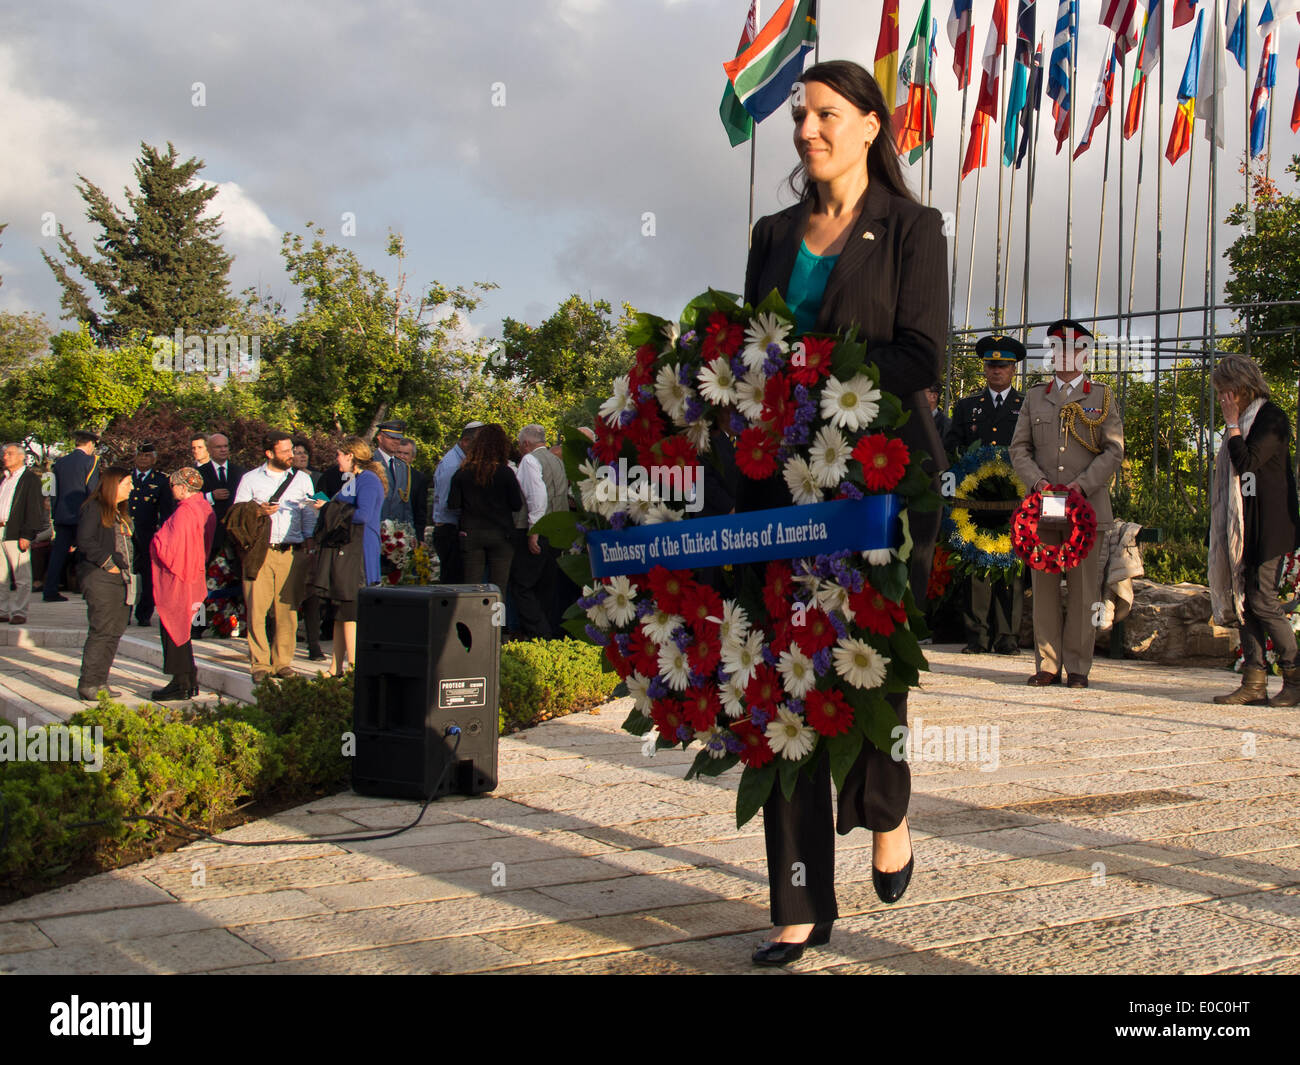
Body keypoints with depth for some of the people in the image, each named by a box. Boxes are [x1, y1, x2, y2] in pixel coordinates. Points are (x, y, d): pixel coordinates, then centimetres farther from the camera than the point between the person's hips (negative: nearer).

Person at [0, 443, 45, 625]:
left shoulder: (31, 480, -4)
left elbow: (34, 509, -10)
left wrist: (27, 535, -16)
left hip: (17, 534, -8)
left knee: (21, 576, -4)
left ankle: (19, 612, -3)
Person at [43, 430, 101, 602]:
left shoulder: (60, 463, 12)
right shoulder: (91, 461, -6)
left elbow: (55, 492, 15)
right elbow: (92, 491, -10)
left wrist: (55, 515, 18)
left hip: (62, 515, 5)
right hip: (81, 515, -5)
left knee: (58, 553, 6)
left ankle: (50, 591, 4)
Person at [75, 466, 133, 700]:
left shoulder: (121, 512, 20)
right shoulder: (94, 508, -7)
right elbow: (85, 541, -16)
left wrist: (125, 566, 10)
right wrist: (107, 562, -15)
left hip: (120, 578, 9)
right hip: (99, 578, -9)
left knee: (115, 631, 7)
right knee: (102, 631, -10)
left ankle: (100, 681, 12)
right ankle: (88, 683, -6)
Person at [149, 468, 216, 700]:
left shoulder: (184, 513, -21)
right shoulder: (205, 509, 8)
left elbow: (171, 551, -22)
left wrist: (157, 540, -3)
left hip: (176, 581, -9)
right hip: (193, 580, 9)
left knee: (173, 630, -1)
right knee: (182, 631, 17)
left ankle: (181, 684, 3)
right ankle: (190, 681, 21)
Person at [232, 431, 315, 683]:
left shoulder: (303, 479, 17)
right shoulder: (250, 479, 12)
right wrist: (259, 511, -9)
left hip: (292, 552, 1)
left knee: (288, 609, -2)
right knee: (256, 608, -7)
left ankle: (283, 662, 6)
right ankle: (259, 664, -1)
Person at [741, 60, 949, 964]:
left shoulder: (911, 229, 3)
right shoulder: (774, 235, 17)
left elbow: (921, 356, -8)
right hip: (784, 477, 4)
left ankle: (887, 811, 28)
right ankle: (803, 910, 7)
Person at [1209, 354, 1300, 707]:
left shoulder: (1271, 418, -9)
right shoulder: (1242, 422, 18)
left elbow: (1247, 462, -20)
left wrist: (1232, 424, -11)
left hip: (1268, 526, -9)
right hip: (1241, 526, 9)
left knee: (1262, 600, -12)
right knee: (1243, 599, 3)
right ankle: (1254, 682, 3)